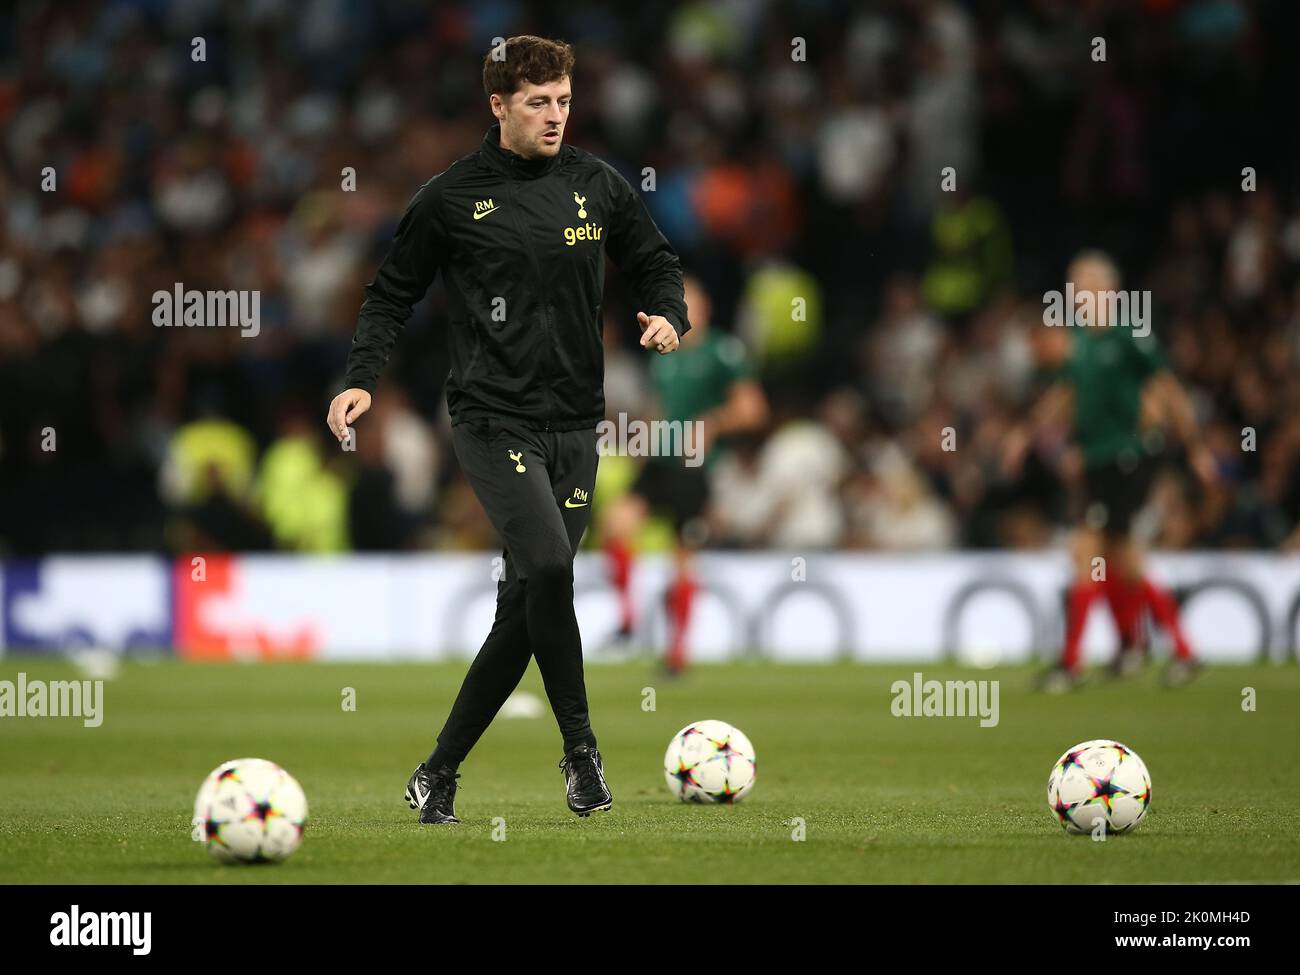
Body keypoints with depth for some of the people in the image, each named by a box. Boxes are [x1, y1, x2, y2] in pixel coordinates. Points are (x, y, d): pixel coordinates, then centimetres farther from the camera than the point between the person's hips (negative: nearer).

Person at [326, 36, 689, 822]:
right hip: (494, 421, -4)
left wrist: (669, 316, -3)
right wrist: (363, 379, -5)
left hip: (574, 426, 4)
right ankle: (581, 747, -10)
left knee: (526, 608, 4)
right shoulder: (452, 198, -1)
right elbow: (394, 294, 8)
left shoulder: (598, 187, 7)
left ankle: (439, 775, 15)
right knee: (547, 565, -24)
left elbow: (656, 263, 19)